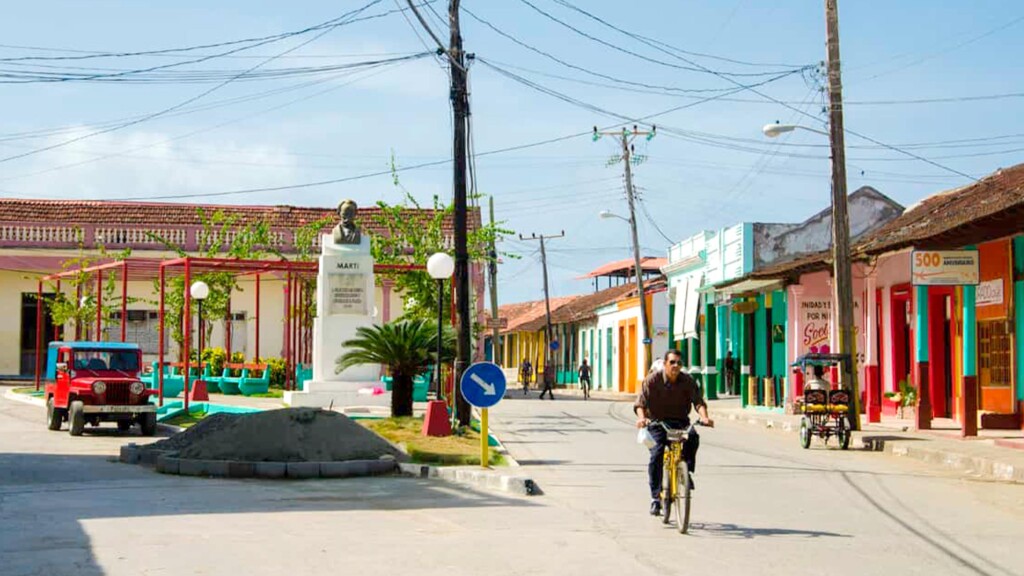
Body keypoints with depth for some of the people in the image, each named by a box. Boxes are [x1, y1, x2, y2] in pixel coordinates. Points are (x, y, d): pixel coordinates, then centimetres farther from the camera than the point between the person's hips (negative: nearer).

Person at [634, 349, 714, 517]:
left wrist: (704, 417, -32)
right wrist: (641, 417, -33)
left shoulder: (688, 381, -2)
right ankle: (655, 497, -14)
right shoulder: (652, 380, -7)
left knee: (693, 438, -31)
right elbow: (640, 402, -12)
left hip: (680, 421, 1)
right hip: (657, 422, -1)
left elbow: (698, 401, -11)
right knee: (657, 453, -22)